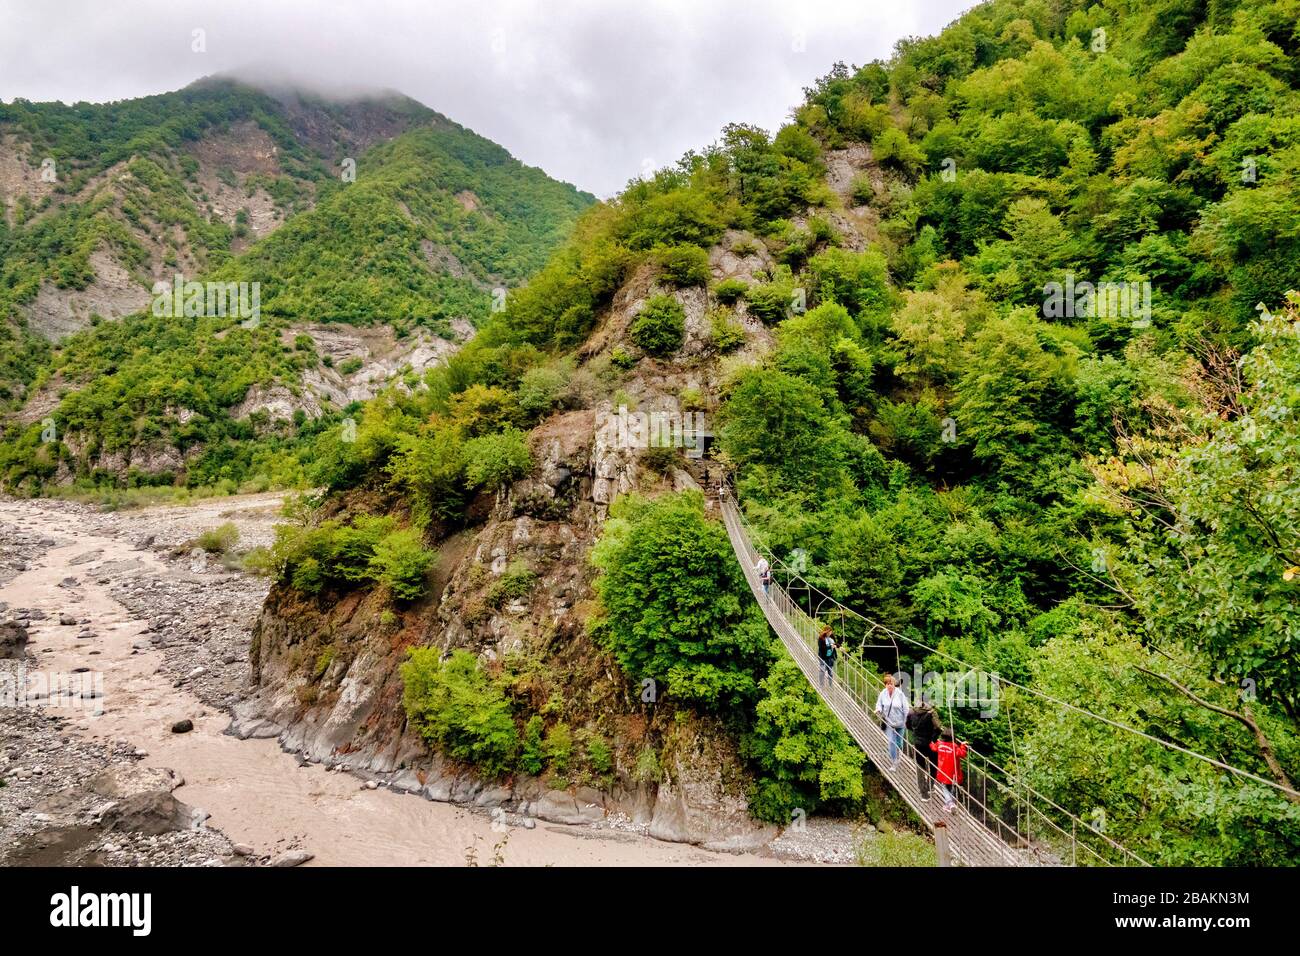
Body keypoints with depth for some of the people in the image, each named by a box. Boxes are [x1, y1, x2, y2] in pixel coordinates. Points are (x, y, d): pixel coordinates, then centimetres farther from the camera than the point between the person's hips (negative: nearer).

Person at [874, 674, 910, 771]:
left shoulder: (900, 694, -16)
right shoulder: (883, 693, -9)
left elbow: (905, 708, -8)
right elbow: (879, 704, 6)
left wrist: (905, 721, -6)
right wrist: (878, 710, -16)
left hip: (899, 722, 0)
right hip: (889, 722, 0)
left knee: (899, 742, 14)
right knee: (891, 742, -8)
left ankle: (898, 760, 38)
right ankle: (893, 763, 2)